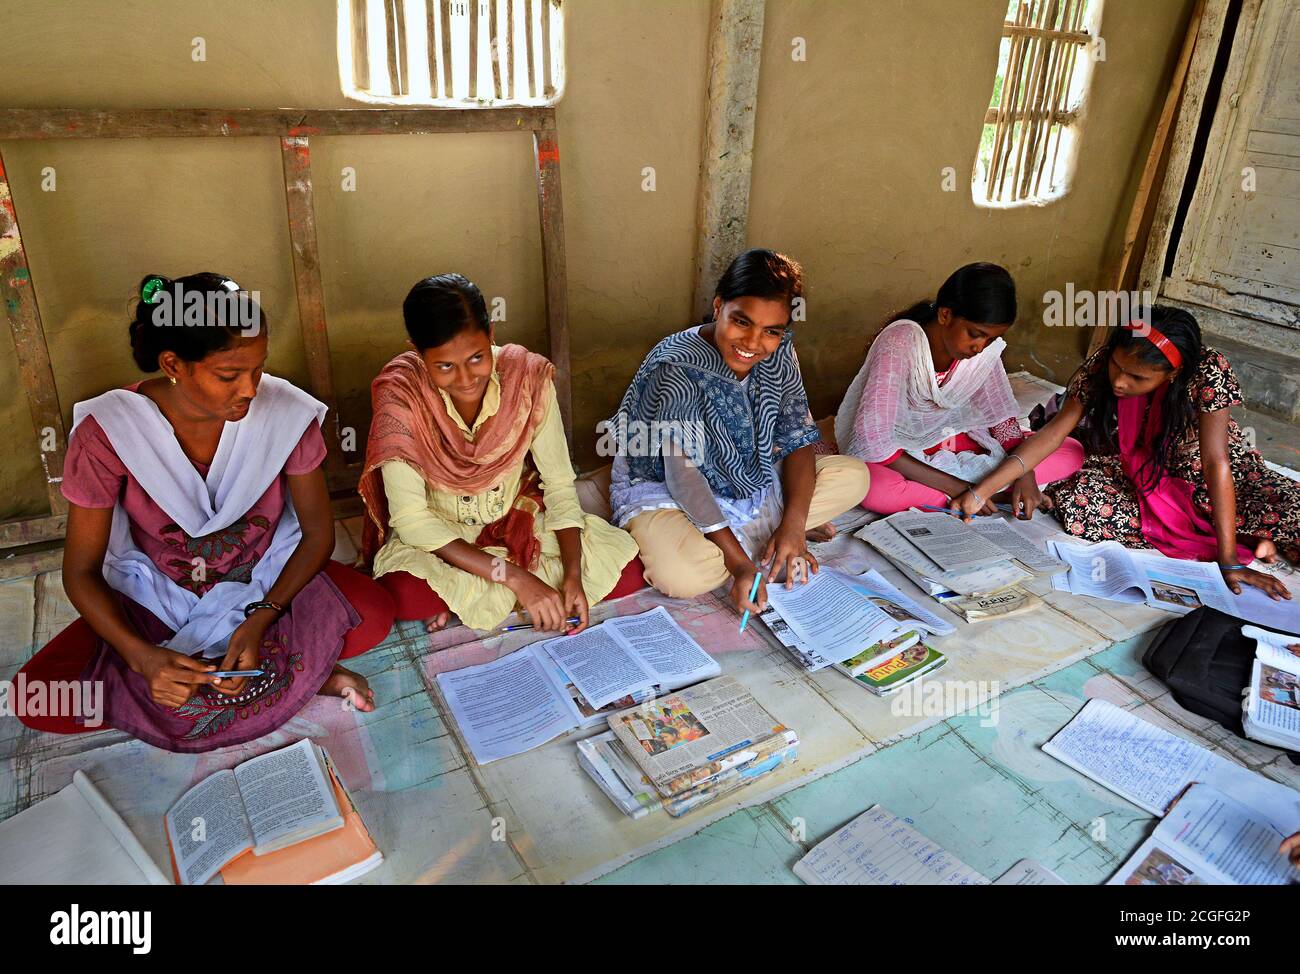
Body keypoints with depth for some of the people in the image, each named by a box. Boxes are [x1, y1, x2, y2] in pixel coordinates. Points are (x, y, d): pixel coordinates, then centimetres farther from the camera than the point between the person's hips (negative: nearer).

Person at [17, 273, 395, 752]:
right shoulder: (107, 432, -21)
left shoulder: (284, 412, -19)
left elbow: (318, 533, -10)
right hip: (156, 599, 1)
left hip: (269, 582, -1)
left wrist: (261, 620, -25)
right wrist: (141, 656, -30)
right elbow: (80, 571, -13)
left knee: (374, 612, -26)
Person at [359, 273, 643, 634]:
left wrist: (574, 576, -24)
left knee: (628, 574, -13)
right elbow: (410, 518, -24)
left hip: (518, 522, 3)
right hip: (436, 536, -3)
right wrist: (514, 577, -32)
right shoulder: (400, 394, -24)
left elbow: (559, 484, -11)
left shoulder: (526, 376, -18)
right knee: (404, 596, -35)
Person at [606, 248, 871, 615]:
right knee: (682, 575, -36)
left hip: (750, 480, 6)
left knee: (853, 476, -4)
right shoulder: (677, 367, -28)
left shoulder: (779, 351, -8)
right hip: (663, 491, -6)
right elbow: (682, 474, -29)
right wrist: (739, 562, -34)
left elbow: (797, 435, -6)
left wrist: (793, 523, -20)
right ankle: (763, 533, -8)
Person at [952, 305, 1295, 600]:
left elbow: (1215, 463, -32)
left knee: (1289, 506, -30)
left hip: (1200, 476, -3)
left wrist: (1229, 561, -34)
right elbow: (1053, 432, -21)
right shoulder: (1100, 365, -23)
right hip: (1138, 474, 3)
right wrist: (980, 492, -29)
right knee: (1075, 505, -29)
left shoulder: (1208, 371, -31)